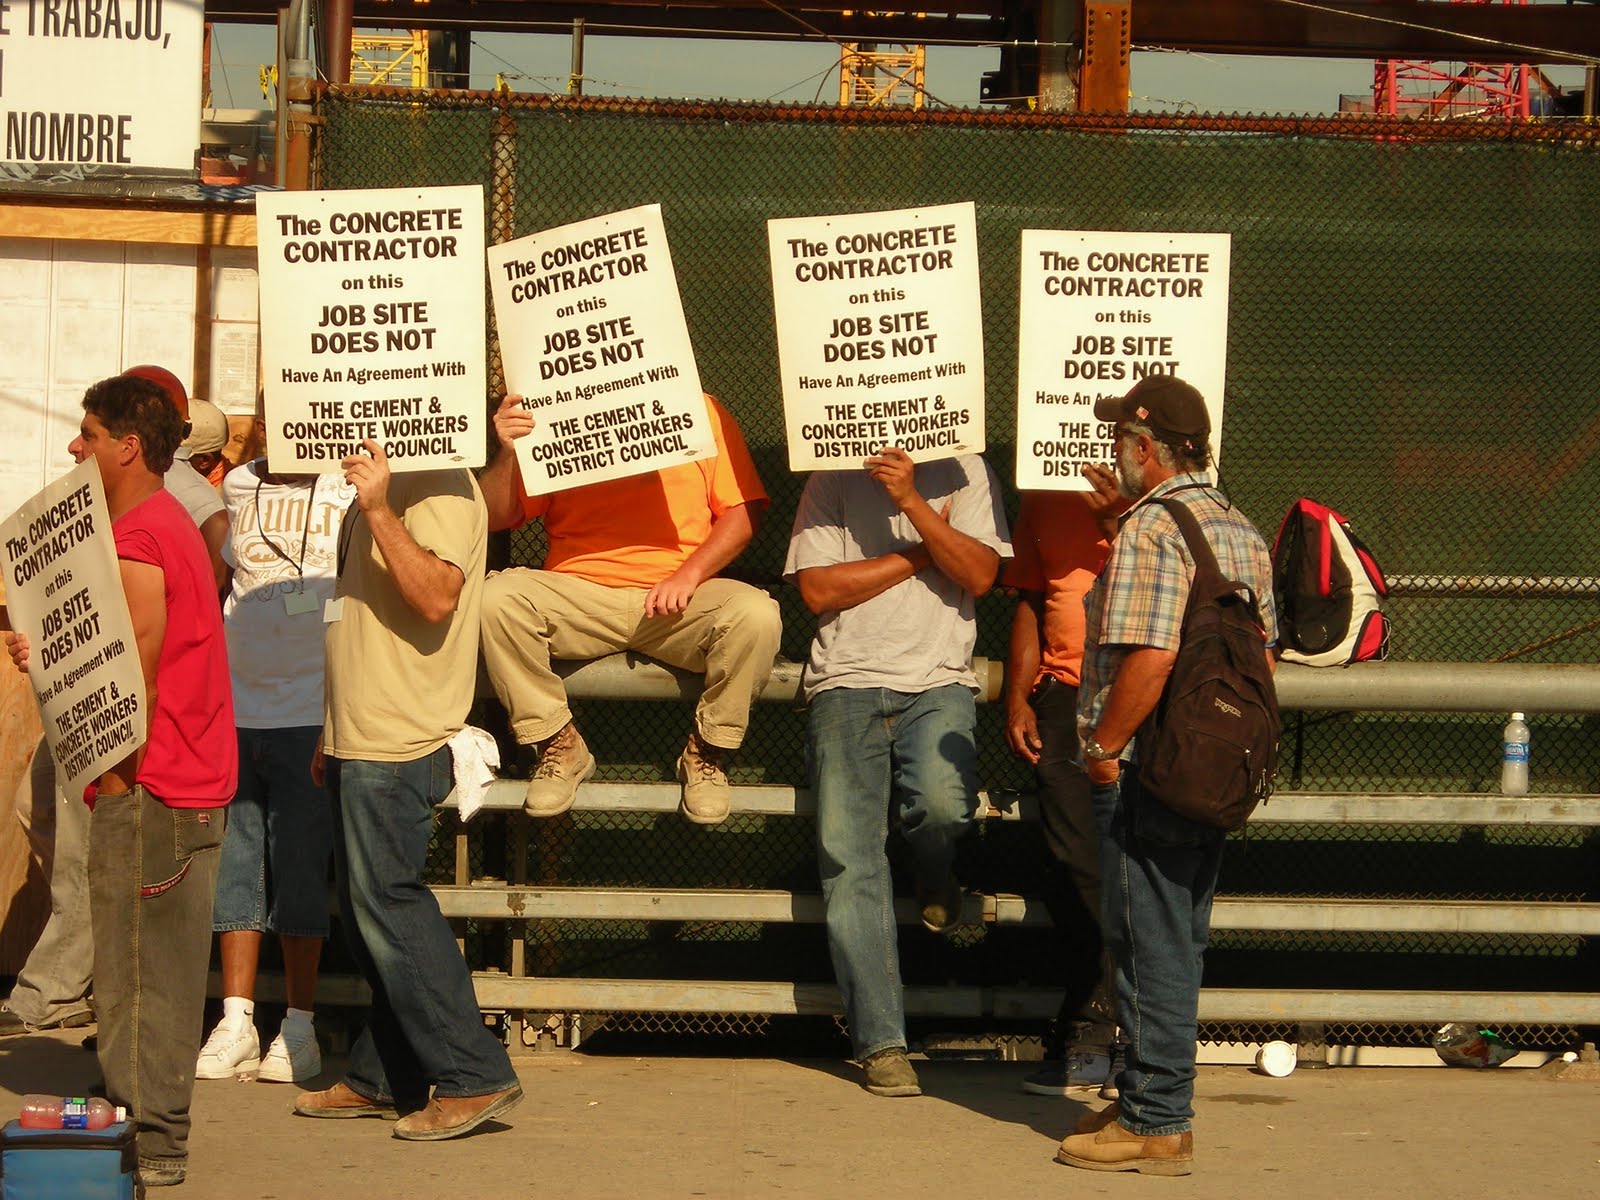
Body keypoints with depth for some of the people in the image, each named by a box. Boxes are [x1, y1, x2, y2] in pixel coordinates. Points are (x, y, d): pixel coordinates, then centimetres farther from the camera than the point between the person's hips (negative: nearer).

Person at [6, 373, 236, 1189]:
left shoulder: (133, 539, -15)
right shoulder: (172, 523, 17)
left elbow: (139, 674, -18)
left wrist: (116, 780, -16)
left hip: (148, 785, -10)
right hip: (195, 779, 10)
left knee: (139, 970, -5)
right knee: (161, 970, 13)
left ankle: (145, 1143, -2)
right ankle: (156, 1134, 18)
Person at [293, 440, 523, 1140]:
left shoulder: (442, 488, -12)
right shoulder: (380, 486, 19)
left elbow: (436, 597, -27)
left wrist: (378, 510, -30)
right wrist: (334, 732, 23)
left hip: (399, 746, -10)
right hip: (362, 741, 10)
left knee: (387, 907, -11)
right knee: (369, 915, 12)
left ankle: (475, 1078, -9)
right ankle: (381, 1079, 17)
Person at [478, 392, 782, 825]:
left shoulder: (702, 413, 9)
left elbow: (744, 511, 3)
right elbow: (497, 517, 8)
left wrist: (690, 574, -13)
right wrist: (507, 452, -11)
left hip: (678, 599, -1)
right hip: (576, 597, 1)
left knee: (756, 614, -30)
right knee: (496, 598, -27)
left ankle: (708, 750, -6)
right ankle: (558, 744, -10)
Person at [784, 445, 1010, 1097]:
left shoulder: (964, 475, 10)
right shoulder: (831, 484, 9)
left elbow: (979, 575, -4)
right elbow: (819, 589, -1)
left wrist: (912, 503, -13)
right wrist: (920, 554, -2)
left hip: (938, 682, -1)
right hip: (848, 683, 1)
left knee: (942, 803, -30)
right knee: (849, 857, -10)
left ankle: (935, 875, 10)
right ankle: (881, 1041, -6)